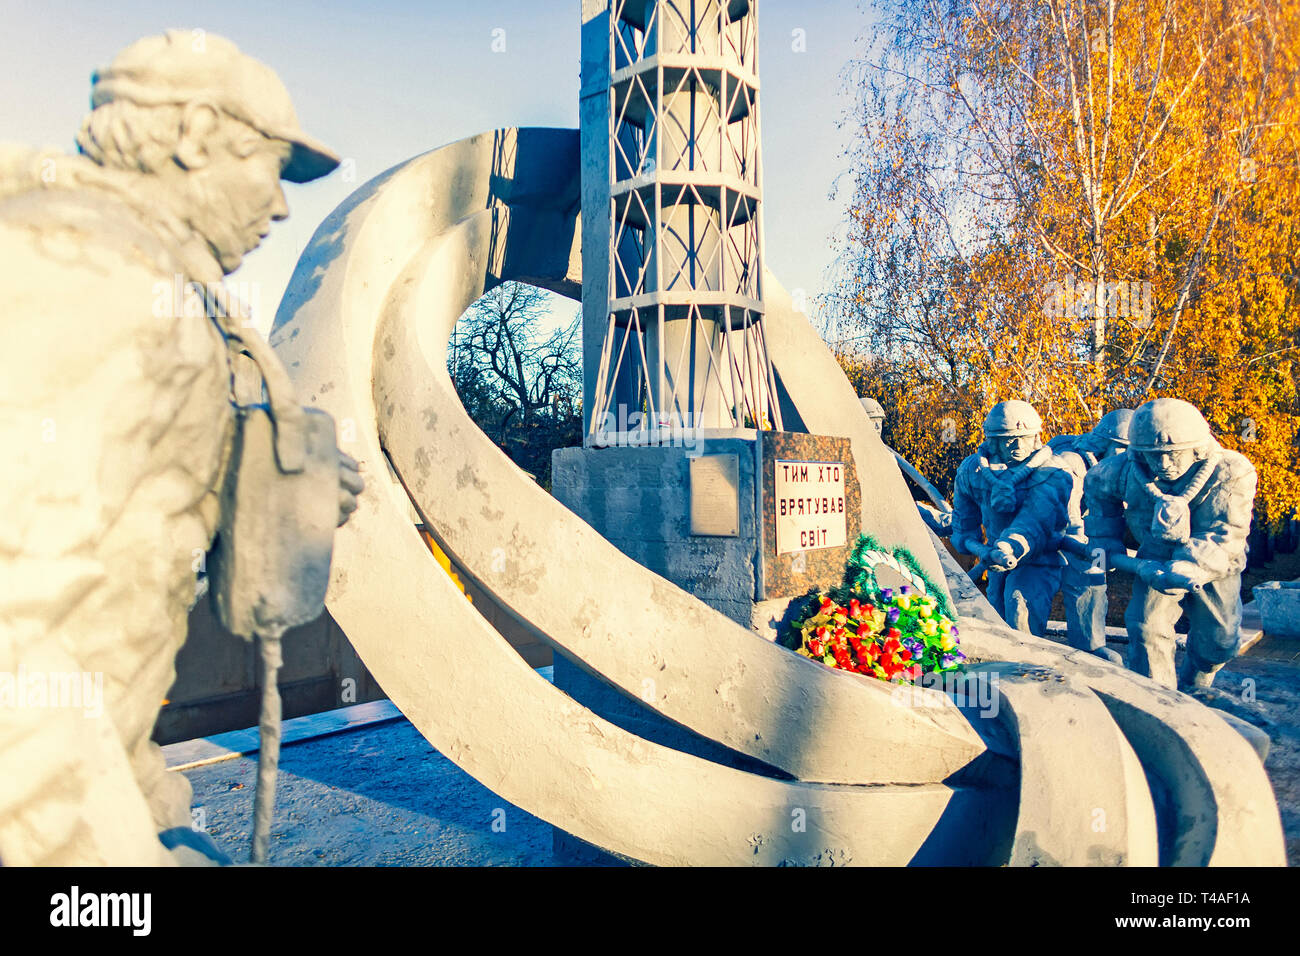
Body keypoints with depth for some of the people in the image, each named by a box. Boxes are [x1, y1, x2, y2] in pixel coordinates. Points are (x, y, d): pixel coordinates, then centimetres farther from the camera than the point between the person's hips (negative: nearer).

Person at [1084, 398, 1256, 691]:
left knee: (1219, 639, 6)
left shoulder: (1232, 473, -31)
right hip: (1157, 559, 1)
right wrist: (1106, 541, 1)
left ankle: (1191, 690, 37)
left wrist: (1187, 570, -52)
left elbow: (1224, 536, -34)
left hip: (1215, 565, 0)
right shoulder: (1126, 470, -25)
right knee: (1145, 628, -13)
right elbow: (1095, 485, -1)